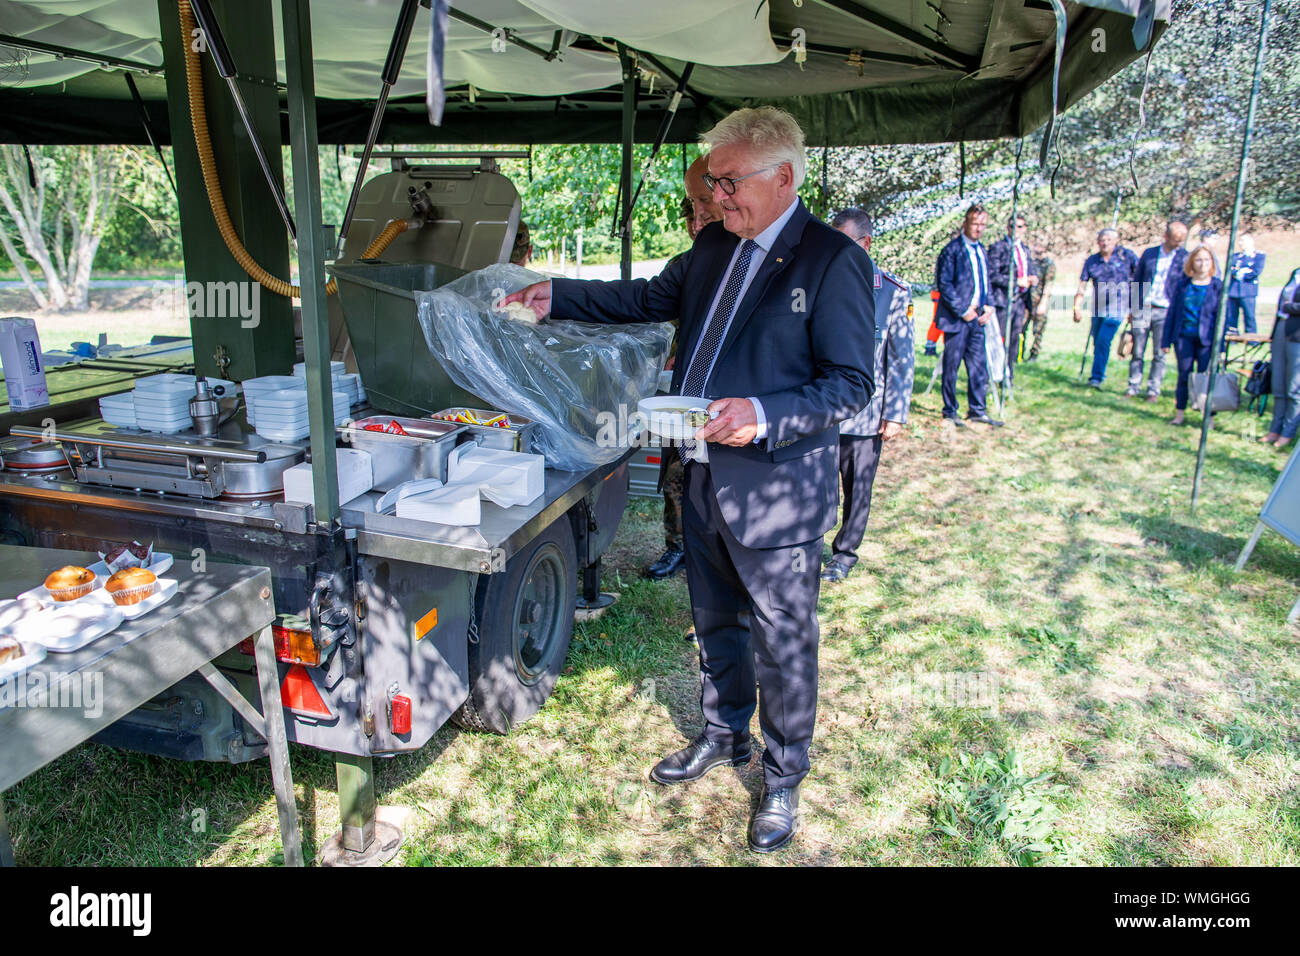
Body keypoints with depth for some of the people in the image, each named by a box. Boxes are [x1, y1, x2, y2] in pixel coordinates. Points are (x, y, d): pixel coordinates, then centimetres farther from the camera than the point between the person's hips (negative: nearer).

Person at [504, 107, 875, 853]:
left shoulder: (833, 261, -13)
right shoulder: (714, 246, 9)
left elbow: (851, 385, -16)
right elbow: (651, 298, 22)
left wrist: (763, 417, -30)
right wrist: (557, 298, 13)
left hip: (776, 490, -7)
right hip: (705, 478, 7)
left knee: (783, 639, 9)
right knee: (715, 620, 22)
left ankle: (784, 777, 30)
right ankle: (723, 736, 45)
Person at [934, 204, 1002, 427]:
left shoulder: (981, 250, 15)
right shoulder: (953, 249, -7)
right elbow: (944, 284, -12)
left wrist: (989, 306, 7)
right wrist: (963, 310, -14)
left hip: (977, 317, 7)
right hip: (956, 318, -7)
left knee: (979, 366, 9)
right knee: (952, 366, 0)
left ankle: (977, 410, 18)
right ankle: (950, 411, 11)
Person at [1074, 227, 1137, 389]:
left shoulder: (1126, 256, -2)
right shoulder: (1091, 261, 5)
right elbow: (1082, 286, 5)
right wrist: (1077, 308, -1)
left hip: (1117, 308, -4)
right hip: (1098, 308, 4)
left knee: (1103, 341, -16)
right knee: (1097, 342, 11)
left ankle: (1096, 377, -13)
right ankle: (1100, 373, 31)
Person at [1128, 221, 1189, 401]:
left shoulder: (1185, 258, 3)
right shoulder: (1149, 254, 9)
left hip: (1165, 311, -1)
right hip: (1142, 309, 2)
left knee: (1159, 354, 1)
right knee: (1137, 352, 3)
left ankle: (1153, 390, 8)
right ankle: (1133, 388, 11)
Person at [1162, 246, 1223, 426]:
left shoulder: (1218, 286, 1)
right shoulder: (1182, 284, 6)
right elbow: (1172, 311, 8)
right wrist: (1166, 339, 4)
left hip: (1206, 339, -2)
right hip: (1183, 337, 2)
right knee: (1184, 375, 7)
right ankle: (1179, 413, 17)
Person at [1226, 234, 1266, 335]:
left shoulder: (1259, 256, 6)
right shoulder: (1235, 256, 19)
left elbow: (1257, 271, -8)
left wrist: (1241, 274, -5)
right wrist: (1242, 271, -11)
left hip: (1248, 292, -4)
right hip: (1232, 291, 4)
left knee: (1249, 315, -6)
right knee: (1230, 316, 4)